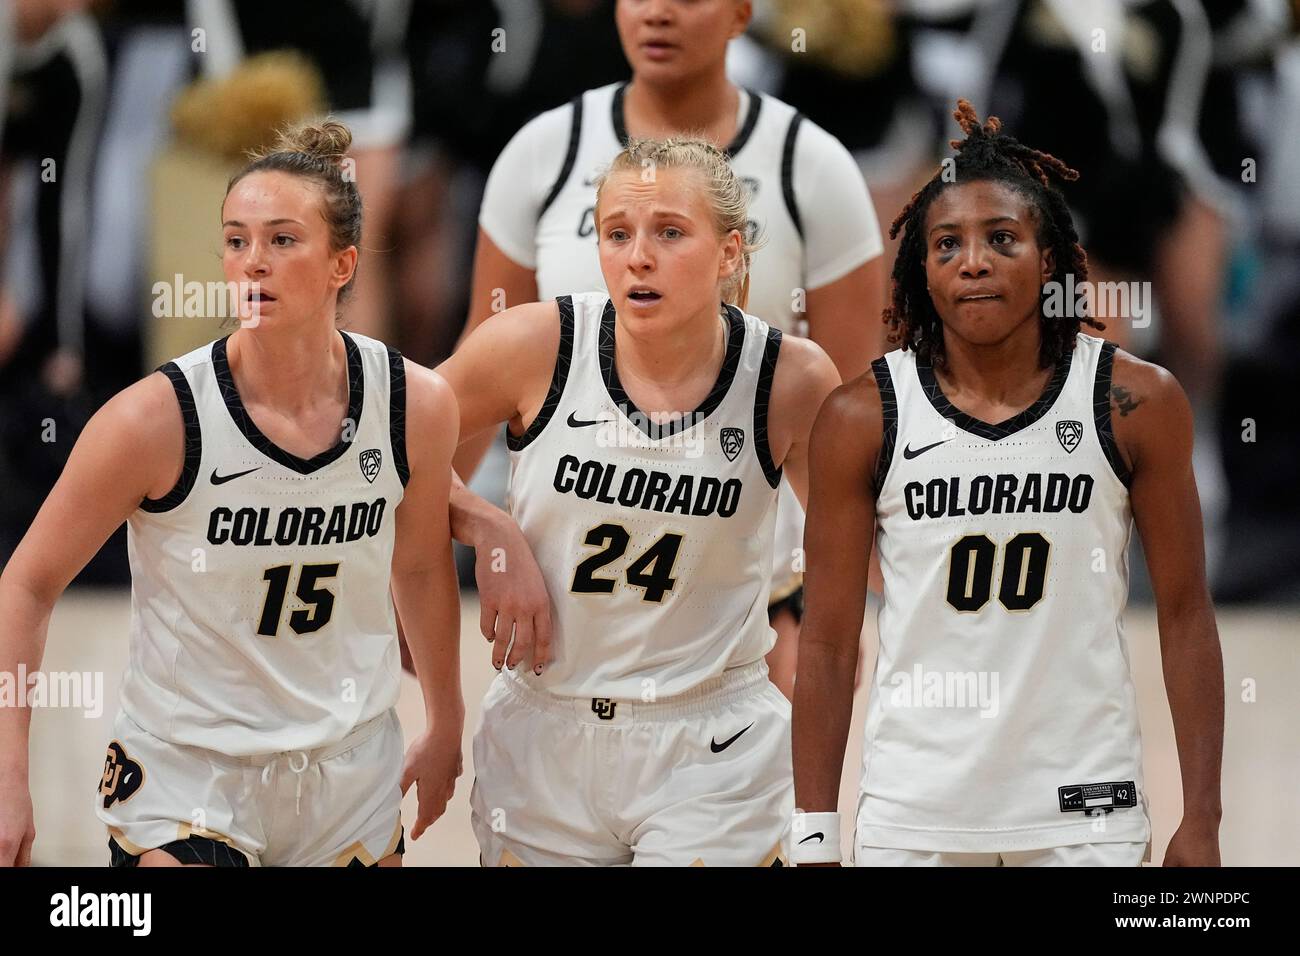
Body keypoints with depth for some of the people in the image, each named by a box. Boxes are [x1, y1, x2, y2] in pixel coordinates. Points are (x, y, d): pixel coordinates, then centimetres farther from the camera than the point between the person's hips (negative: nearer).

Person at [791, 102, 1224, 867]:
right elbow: (828, 641, 1)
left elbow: (1185, 617, 1)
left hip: (1085, 814, 0)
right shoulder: (863, 420, -2)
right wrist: (815, 840, -3)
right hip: (911, 821, 0)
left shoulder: (1137, 404, -2)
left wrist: (1201, 824, -3)